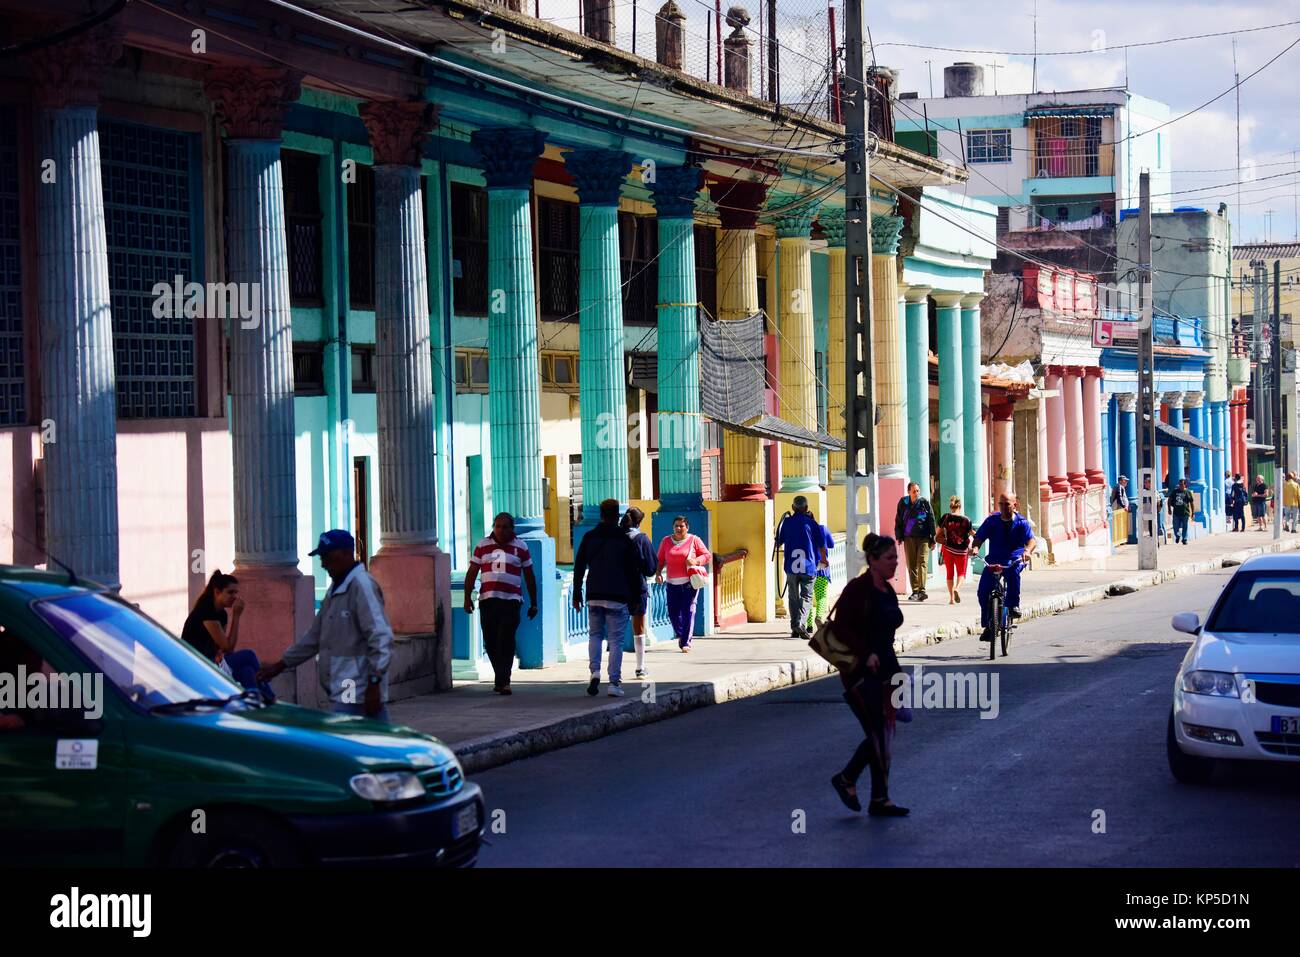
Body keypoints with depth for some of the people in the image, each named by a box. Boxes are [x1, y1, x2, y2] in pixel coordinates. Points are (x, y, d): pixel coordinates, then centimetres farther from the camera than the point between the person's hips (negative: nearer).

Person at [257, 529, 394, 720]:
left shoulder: (362, 586, -13)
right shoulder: (335, 590, 18)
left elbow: (380, 638, -20)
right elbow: (314, 636, 26)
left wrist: (374, 683, -25)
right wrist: (281, 665, 25)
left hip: (355, 693, -9)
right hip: (342, 691, 9)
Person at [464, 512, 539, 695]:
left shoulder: (520, 547, 7)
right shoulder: (483, 546, 10)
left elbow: (529, 577, 12)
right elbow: (472, 573, 11)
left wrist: (533, 603, 12)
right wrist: (467, 597, 4)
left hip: (511, 601, -2)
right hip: (488, 600, 2)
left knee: (506, 642, -13)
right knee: (490, 642, 5)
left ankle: (502, 681, -15)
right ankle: (502, 679, 20)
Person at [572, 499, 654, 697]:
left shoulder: (589, 538, 6)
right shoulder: (624, 540, -2)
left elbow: (578, 568, 7)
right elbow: (634, 571, -1)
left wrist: (577, 594, 13)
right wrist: (634, 598, 7)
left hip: (594, 597, 3)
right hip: (618, 598, -2)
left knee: (595, 634, 18)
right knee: (616, 639, 1)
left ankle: (595, 671, -3)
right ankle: (614, 682, -4)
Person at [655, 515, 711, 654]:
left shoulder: (694, 540, 3)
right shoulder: (666, 541, 11)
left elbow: (708, 556, 4)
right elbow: (660, 559, 16)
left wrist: (695, 561, -14)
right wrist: (658, 573, 0)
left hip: (689, 582, -3)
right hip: (673, 583, 3)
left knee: (688, 611, -10)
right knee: (673, 612, 1)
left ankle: (686, 642, -7)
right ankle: (680, 635, 27)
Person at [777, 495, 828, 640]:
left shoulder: (787, 522, 2)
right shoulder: (811, 523, -2)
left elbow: (779, 542, 10)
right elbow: (821, 545, 3)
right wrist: (823, 559, 21)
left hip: (791, 566, 2)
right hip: (808, 566, -2)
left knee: (793, 598, 13)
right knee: (806, 597, -2)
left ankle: (794, 627, 12)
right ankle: (801, 623, -22)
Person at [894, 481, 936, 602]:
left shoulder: (925, 502, 1)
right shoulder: (903, 503, 5)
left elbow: (931, 521, 6)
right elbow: (898, 520, 13)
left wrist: (932, 538, 4)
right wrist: (899, 537, 9)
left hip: (923, 538, -2)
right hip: (909, 538, 2)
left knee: (922, 563, -12)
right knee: (911, 565, 3)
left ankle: (921, 590, -18)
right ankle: (915, 591, 8)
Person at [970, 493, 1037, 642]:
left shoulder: (1021, 522, -4)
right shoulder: (992, 520, 2)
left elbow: (1032, 540, -18)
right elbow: (979, 537, -5)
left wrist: (1028, 550, -41)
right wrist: (974, 547, -29)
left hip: (1014, 559, -2)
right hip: (994, 559, 2)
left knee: (1013, 569, -39)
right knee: (983, 590, -15)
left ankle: (1013, 605, -25)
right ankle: (988, 625, 0)